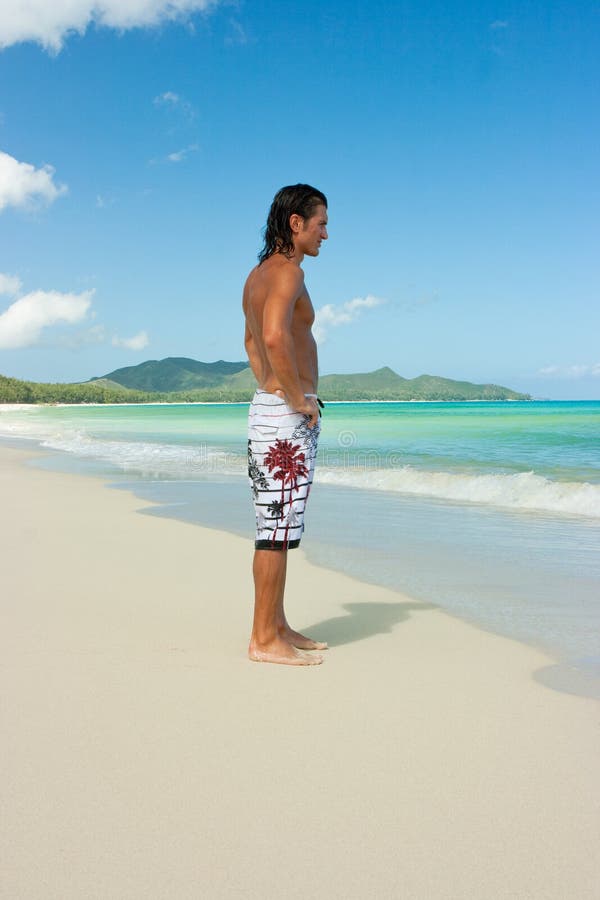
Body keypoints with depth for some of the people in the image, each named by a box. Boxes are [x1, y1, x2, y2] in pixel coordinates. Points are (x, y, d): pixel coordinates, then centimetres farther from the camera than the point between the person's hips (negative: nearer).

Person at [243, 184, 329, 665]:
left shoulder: (258, 274, 17)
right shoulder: (287, 271, -14)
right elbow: (275, 338, -32)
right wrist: (298, 399, -21)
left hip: (271, 408, 10)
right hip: (287, 415, -10)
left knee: (277, 527, 14)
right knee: (277, 531, -5)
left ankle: (277, 627, 23)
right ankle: (264, 639, 3)